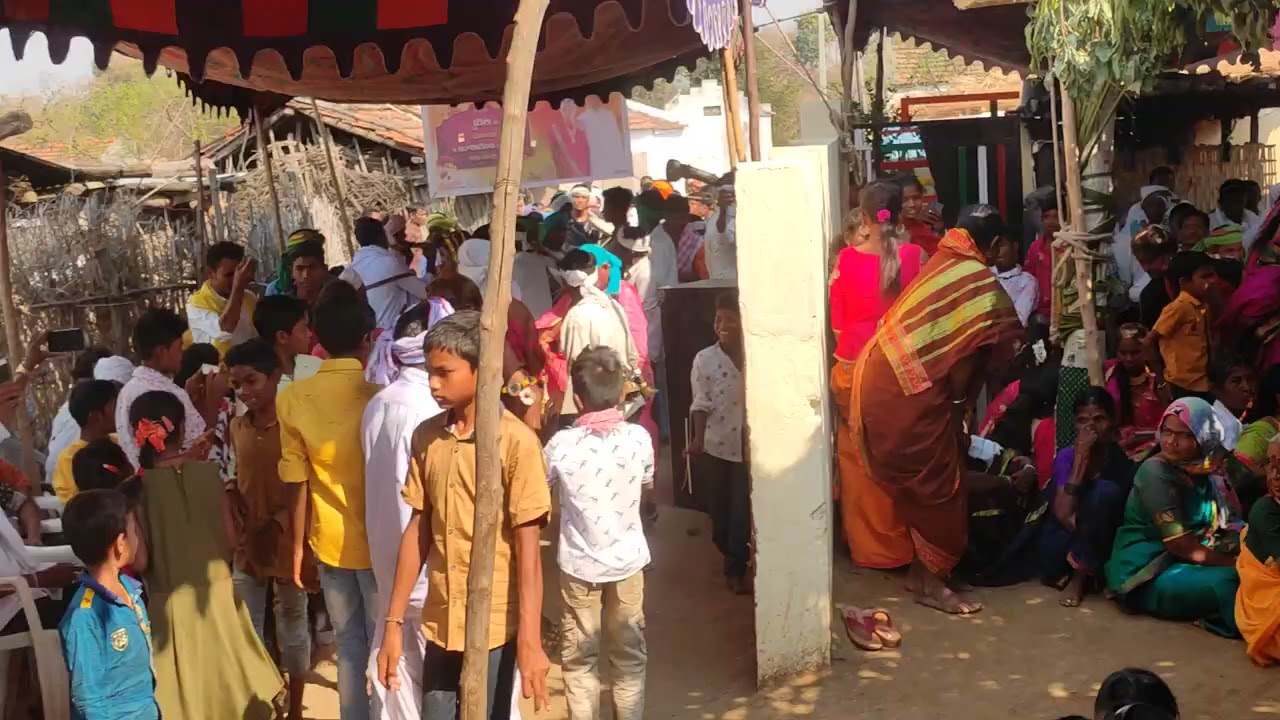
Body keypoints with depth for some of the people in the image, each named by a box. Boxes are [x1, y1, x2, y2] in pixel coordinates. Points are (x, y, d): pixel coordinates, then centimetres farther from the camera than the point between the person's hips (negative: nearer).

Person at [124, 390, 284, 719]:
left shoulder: (136, 488, -13)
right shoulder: (207, 472, -7)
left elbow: (138, 562, -13)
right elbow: (228, 539, 0)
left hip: (170, 604, -2)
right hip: (217, 595, 2)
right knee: (225, 688, 19)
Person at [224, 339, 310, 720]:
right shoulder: (237, 427, 4)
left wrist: (280, 522, -18)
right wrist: (231, 494, -2)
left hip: (287, 543, -5)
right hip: (247, 544, 5)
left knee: (292, 628, 10)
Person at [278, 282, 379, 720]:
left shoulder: (293, 398, -6)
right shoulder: (378, 396, -17)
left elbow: (297, 481, -2)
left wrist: (298, 545, 10)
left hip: (330, 542, 3)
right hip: (378, 541, -3)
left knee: (349, 644, 17)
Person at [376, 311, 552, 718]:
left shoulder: (516, 441, -12)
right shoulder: (425, 437, 4)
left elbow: (527, 547, -12)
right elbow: (417, 532, 8)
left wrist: (530, 640, -15)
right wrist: (394, 623, 6)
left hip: (494, 628, -4)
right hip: (439, 625, 4)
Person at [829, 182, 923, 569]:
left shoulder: (847, 258, -8)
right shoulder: (914, 256, -7)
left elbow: (836, 319, 0)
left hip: (853, 368, -1)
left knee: (858, 456, 11)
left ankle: (866, 544, 18)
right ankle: (899, 543, 22)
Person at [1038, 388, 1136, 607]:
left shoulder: (1123, 459, -6)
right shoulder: (1066, 456, -6)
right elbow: (1063, 515, -20)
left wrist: (1082, 519, -16)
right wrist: (1080, 459, -22)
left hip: (1106, 547, 1)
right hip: (1065, 543, -1)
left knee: (1106, 491, -26)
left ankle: (1079, 577, -16)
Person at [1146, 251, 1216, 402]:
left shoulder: (1203, 306, 8)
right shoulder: (1179, 307, -14)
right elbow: (1149, 342, -12)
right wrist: (1162, 373, -6)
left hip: (1201, 382, 8)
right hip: (1183, 384, -8)